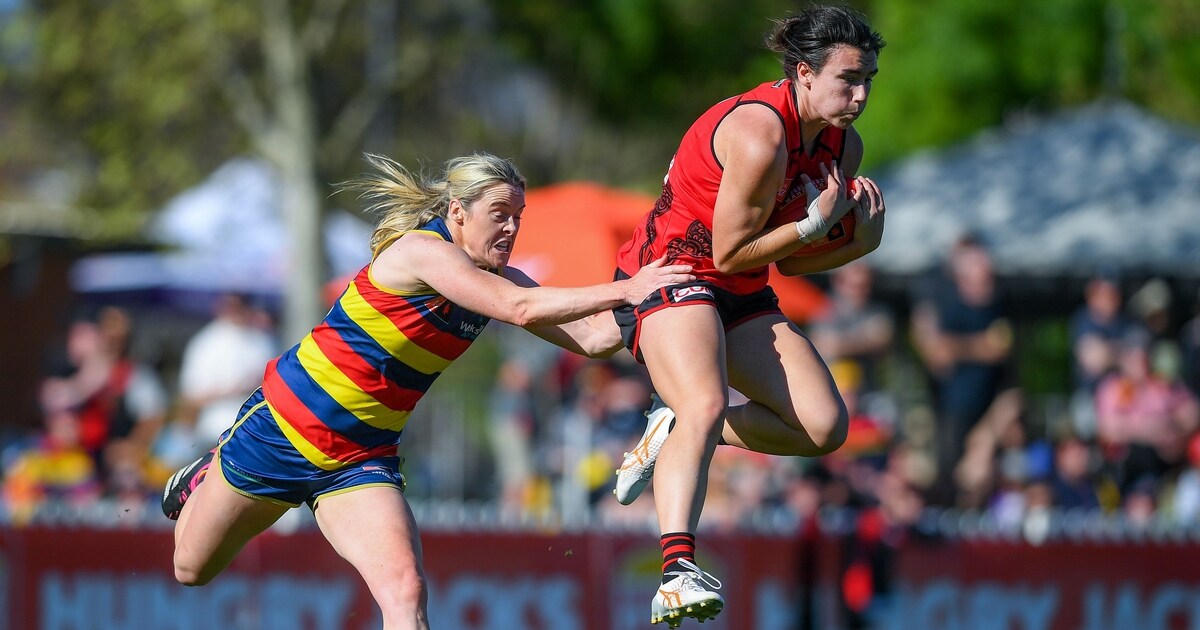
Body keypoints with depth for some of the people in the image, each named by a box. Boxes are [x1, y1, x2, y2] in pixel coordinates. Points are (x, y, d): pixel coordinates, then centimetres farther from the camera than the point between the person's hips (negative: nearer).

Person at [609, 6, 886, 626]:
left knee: (824, 426, -4)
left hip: (741, 295, 9)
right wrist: (817, 222, -18)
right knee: (707, 404, -35)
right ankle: (678, 571, -46)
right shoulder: (760, 134, -24)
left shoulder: (843, 145, 3)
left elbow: (787, 260, 10)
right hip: (670, 270, -9)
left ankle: (673, 430, 14)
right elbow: (731, 252, -19)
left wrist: (859, 241, -7)